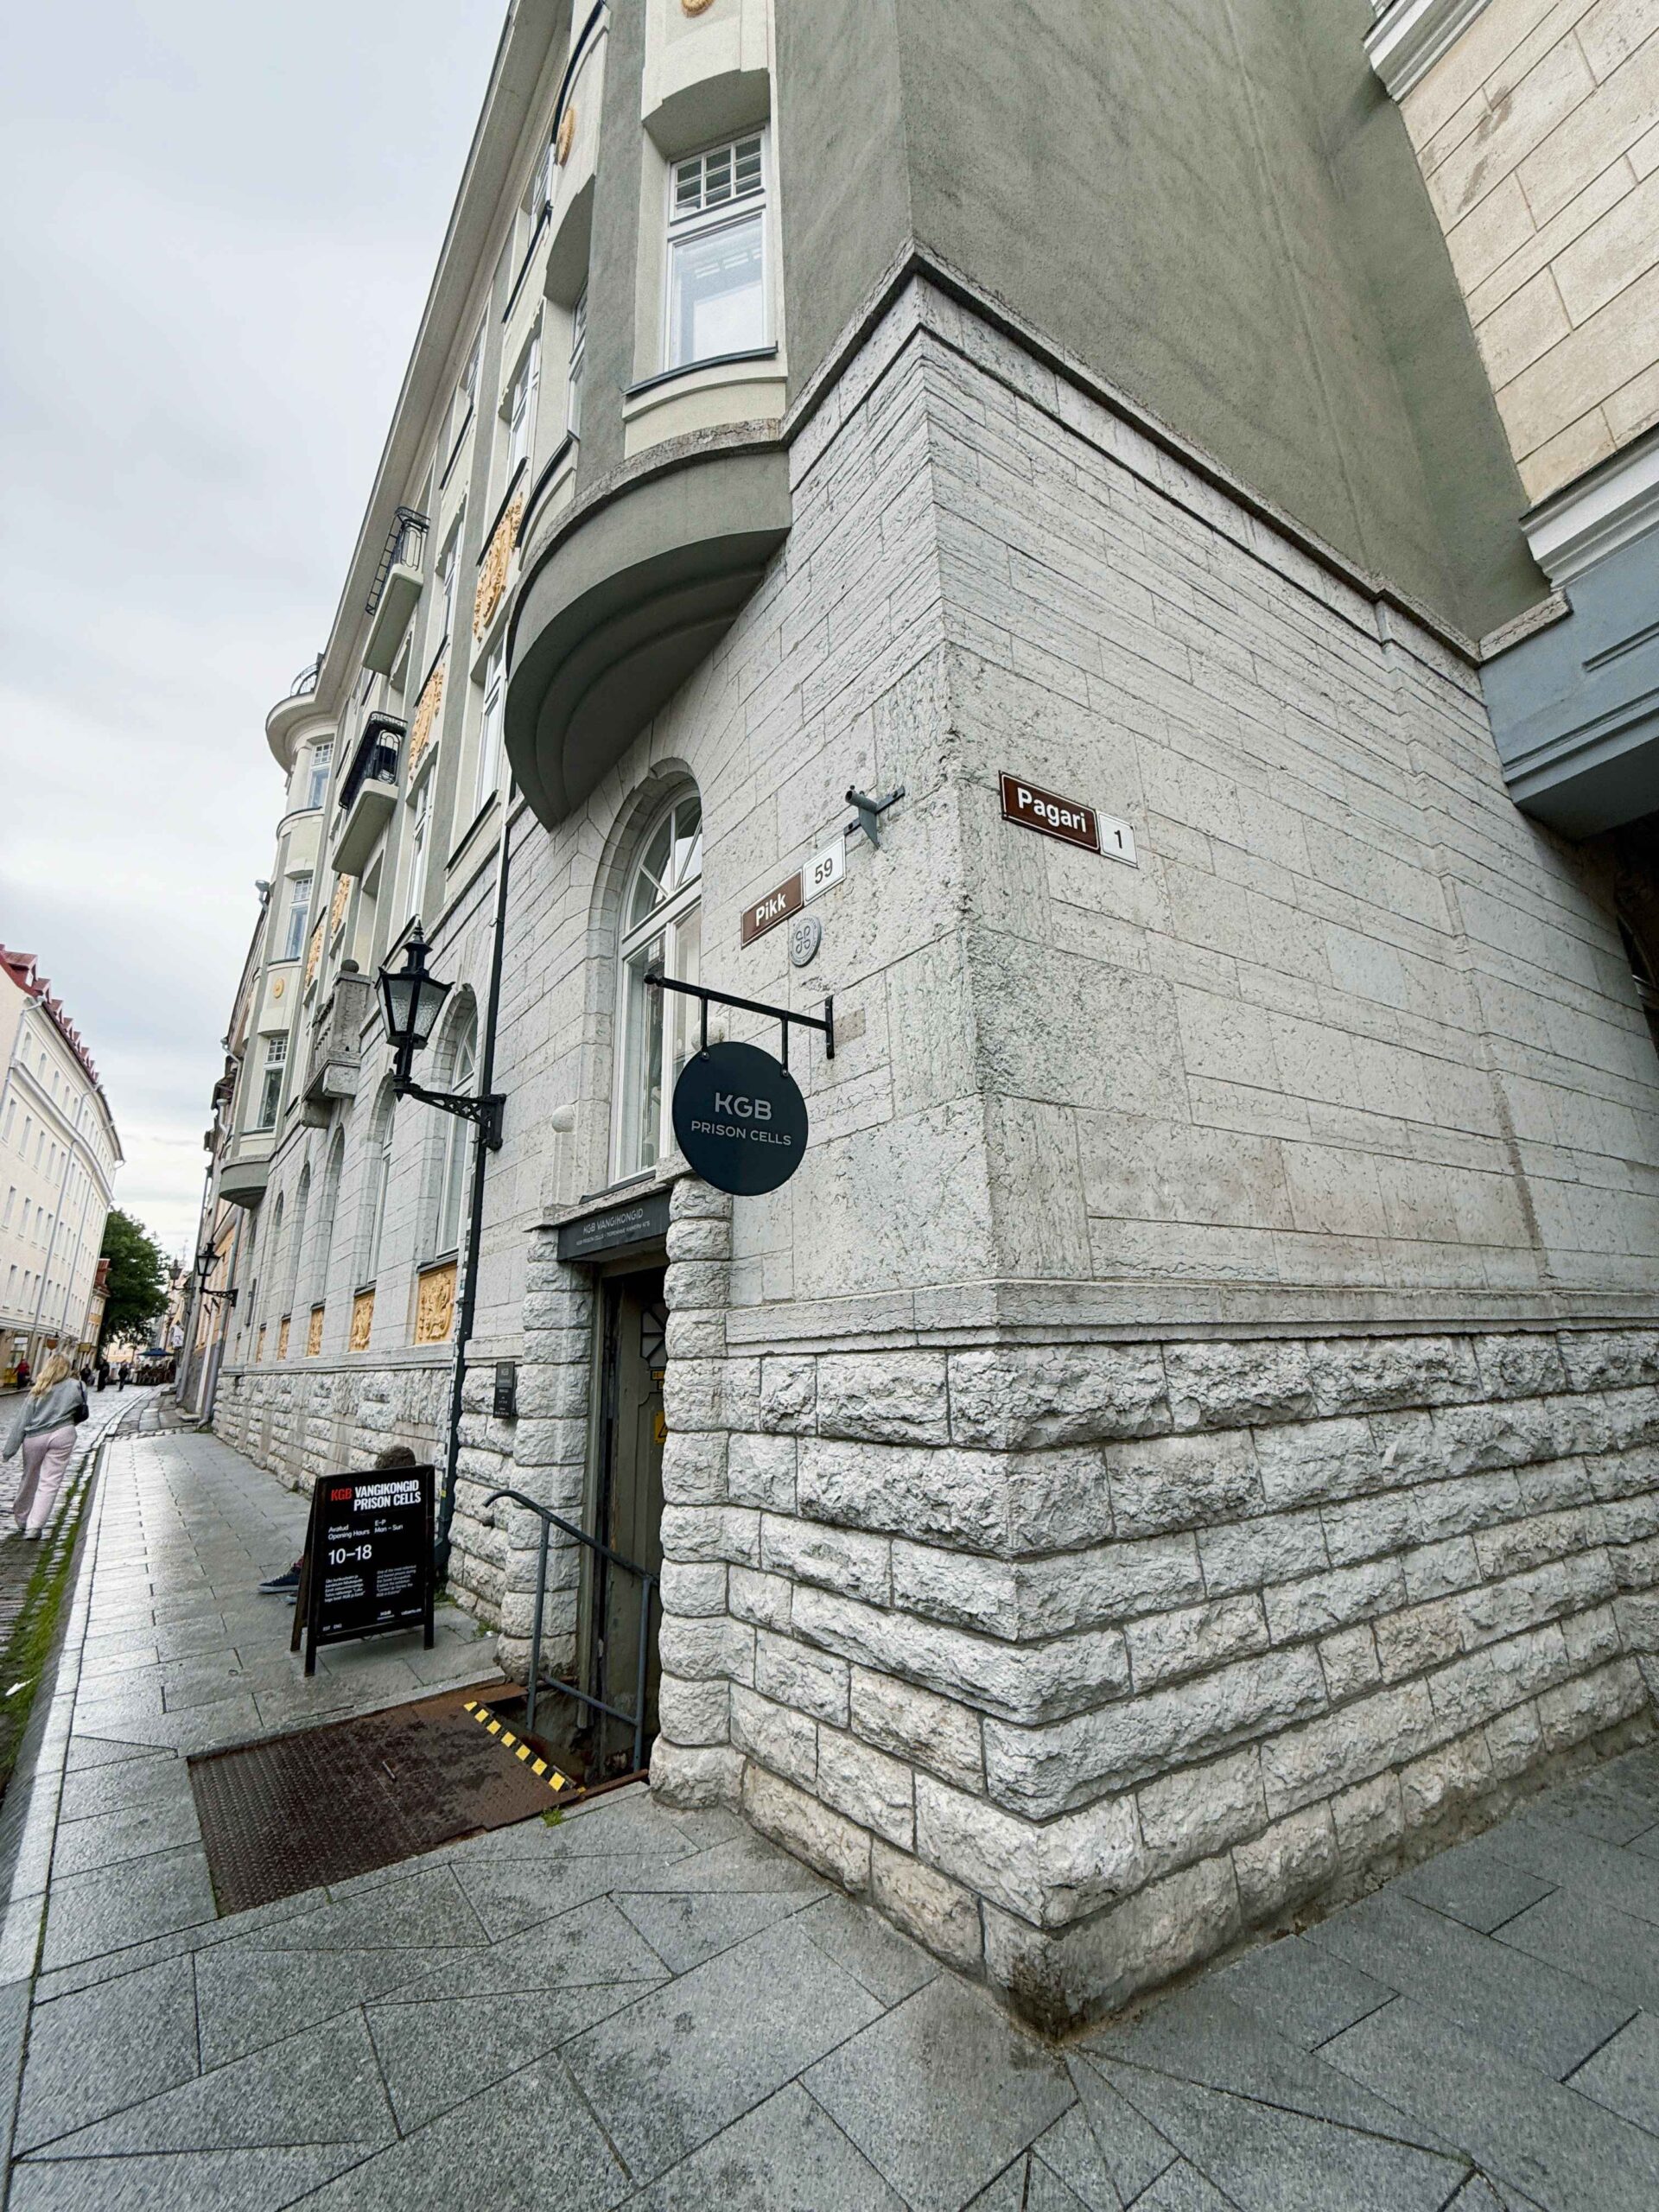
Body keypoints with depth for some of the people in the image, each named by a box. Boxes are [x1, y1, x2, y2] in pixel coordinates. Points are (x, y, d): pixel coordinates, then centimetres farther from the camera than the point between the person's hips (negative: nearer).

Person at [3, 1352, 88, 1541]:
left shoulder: (38, 1390, 8)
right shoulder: (75, 1387, 5)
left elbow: (21, 1421, 5)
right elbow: (83, 1414, 14)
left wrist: (8, 1451, 7)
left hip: (34, 1438, 3)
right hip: (62, 1434, -3)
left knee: (30, 1479, 21)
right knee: (49, 1483, 1)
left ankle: (22, 1519, 37)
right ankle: (34, 1527, -6)